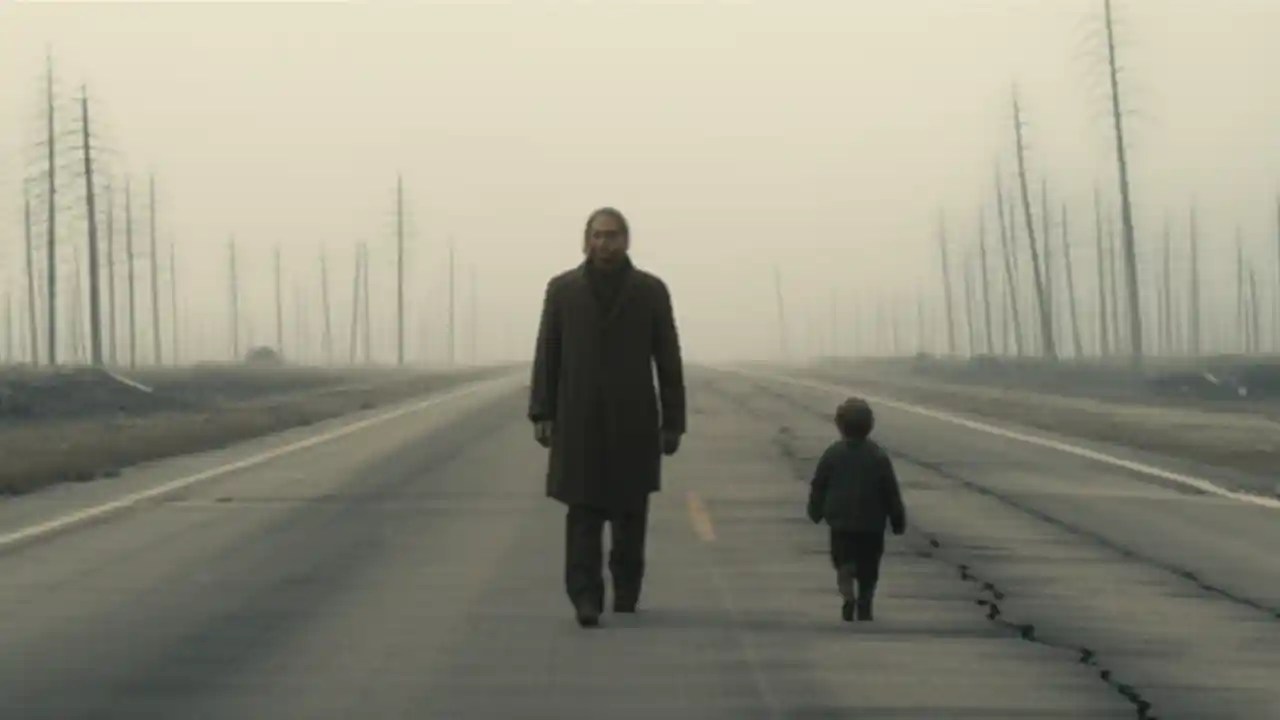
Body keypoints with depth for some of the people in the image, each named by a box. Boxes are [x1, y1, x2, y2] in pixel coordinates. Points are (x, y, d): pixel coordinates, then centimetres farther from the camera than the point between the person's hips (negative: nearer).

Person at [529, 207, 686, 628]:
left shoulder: (651, 291, 2)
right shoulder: (562, 289, 4)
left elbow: (669, 360, 2)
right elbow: (547, 355, 3)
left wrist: (673, 422, -1)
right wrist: (542, 414, -3)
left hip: (633, 420, 1)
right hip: (580, 420, -1)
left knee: (629, 510, 8)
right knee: (583, 510, -8)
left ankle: (626, 589, 26)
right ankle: (585, 599, -12)